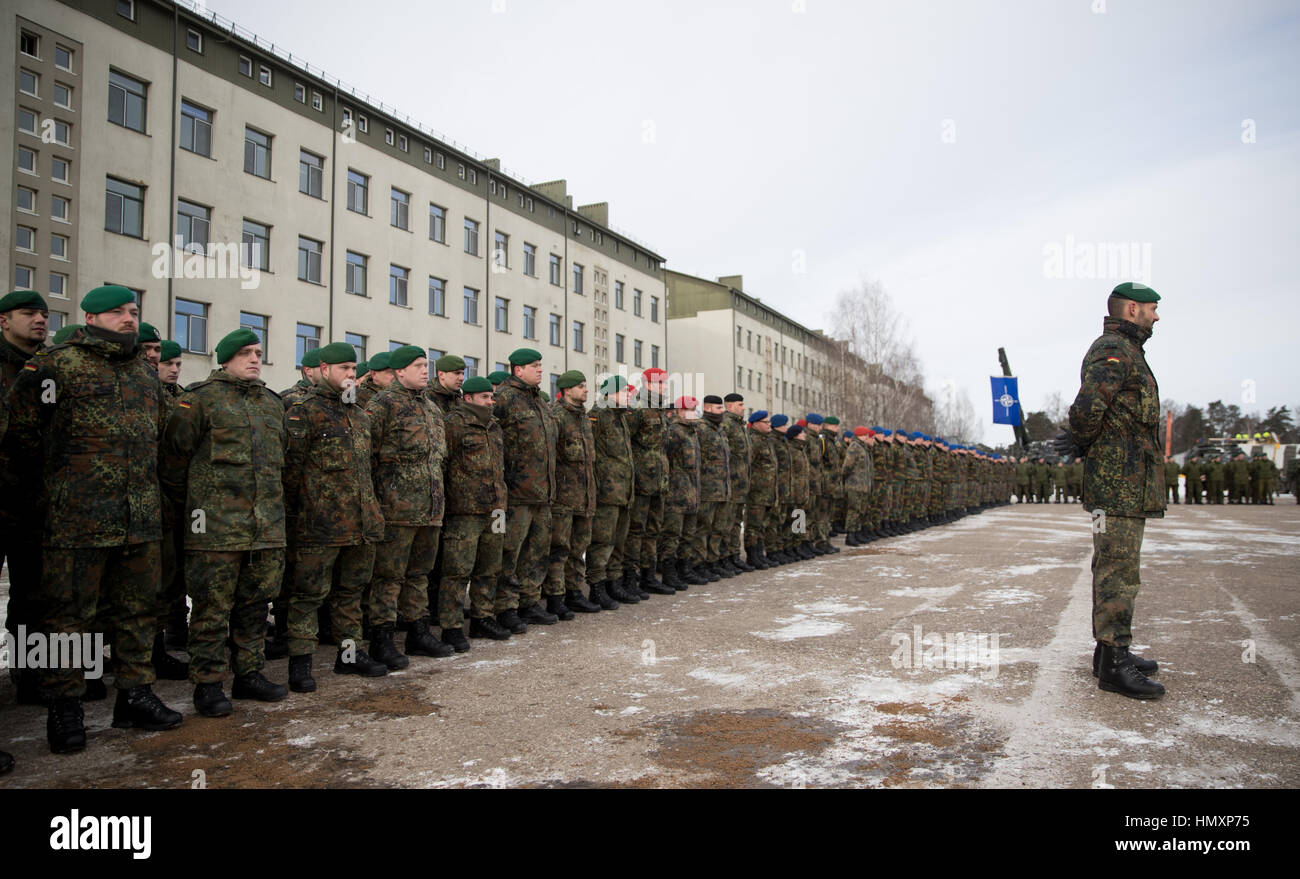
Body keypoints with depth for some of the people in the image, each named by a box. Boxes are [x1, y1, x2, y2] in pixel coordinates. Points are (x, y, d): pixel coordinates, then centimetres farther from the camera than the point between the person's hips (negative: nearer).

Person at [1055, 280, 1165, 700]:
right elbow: (1087, 408, -25)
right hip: (1120, 481, -11)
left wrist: (1081, 443, 5)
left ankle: (1111, 651, 24)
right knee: (1119, 571, -8)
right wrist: (1083, 441, -8)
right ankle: (1113, 663, -4)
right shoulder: (1113, 349, -11)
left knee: (1114, 569, 15)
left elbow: (1089, 413, 22)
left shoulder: (1124, 351, 23)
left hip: (1127, 485, 11)